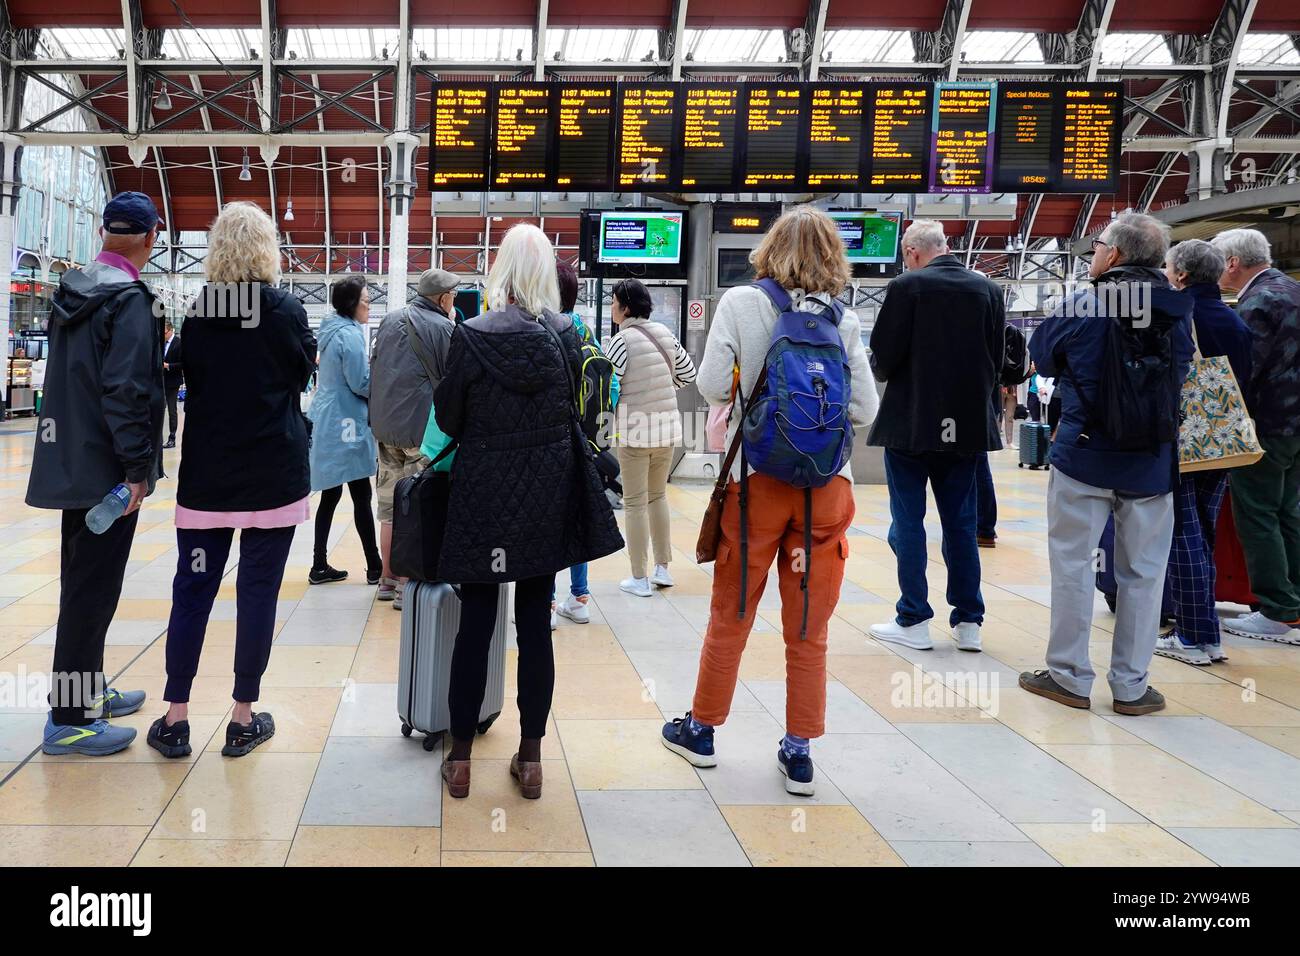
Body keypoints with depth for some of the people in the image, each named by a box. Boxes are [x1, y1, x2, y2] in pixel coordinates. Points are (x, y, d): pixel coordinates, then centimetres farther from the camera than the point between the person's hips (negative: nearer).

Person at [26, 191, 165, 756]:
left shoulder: (72, 291, 11)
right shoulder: (129, 300, -16)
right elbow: (125, 390, -23)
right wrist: (138, 467, -18)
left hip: (69, 463, 9)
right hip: (106, 469, -9)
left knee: (83, 582, 19)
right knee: (94, 589, -3)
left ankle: (86, 690, 32)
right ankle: (69, 720, 4)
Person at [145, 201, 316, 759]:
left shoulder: (199, 312, 0)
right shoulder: (285, 310, -8)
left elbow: (190, 380, 11)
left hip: (207, 472, 3)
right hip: (273, 472, -3)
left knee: (192, 588, 8)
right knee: (258, 589, 4)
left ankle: (175, 719, 12)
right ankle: (244, 719, 10)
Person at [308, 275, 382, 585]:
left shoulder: (333, 331, 13)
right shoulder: (350, 335, -16)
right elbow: (361, 383, -17)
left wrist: (372, 368, 13)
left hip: (327, 421, 9)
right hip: (346, 424, -9)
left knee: (330, 494, 11)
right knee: (361, 496, -3)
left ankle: (319, 566, 14)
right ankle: (374, 568, 4)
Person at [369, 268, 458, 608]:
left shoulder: (390, 320, 12)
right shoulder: (445, 328, -9)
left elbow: (373, 366, 19)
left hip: (384, 426, 7)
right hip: (422, 429, -7)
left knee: (390, 504, 14)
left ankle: (388, 580, 21)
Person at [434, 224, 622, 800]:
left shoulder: (471, 336, -12)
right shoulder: (565, 336, -5)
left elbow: (447, 416, -2)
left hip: (483, 492, -2)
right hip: (548, 494, 2)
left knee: (475, 623, 7)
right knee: (535, 623, 8)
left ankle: (460, 758, 16)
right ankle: (530, 758, 15)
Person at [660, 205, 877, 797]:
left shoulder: (741, 303, -5)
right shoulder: (844, 320, 0)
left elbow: (711, 386, -10)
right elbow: (865, 410, -1)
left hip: (756, 480, -1)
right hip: (826, 483, 1)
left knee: (729, 617, 13)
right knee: (809, 630, 10)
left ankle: (702, 729, 28)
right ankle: (799, 751, 17)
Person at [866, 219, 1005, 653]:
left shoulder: (907, 287, -11)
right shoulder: (989, 290, 3)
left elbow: (883, 357, -12)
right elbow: (997, 361, 6)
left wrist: (882, 371, 10)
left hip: (911, 422, -4)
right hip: (967, 423, 5)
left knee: (908, 522, 5)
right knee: (961, 523, 12)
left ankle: (914, 621, 7)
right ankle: (968, 621, 15)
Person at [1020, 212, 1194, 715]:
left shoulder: (1080, 307, -10)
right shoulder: (1178, 311, 0)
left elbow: (1041, 357, 6)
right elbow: (1183, 373, 15)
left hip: (1083, 458, -3)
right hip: (1153, 463, 3)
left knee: (1073, 564, 8)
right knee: (1142, 572, 10)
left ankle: (1070, 676, 14)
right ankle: (1130, 685, 15)